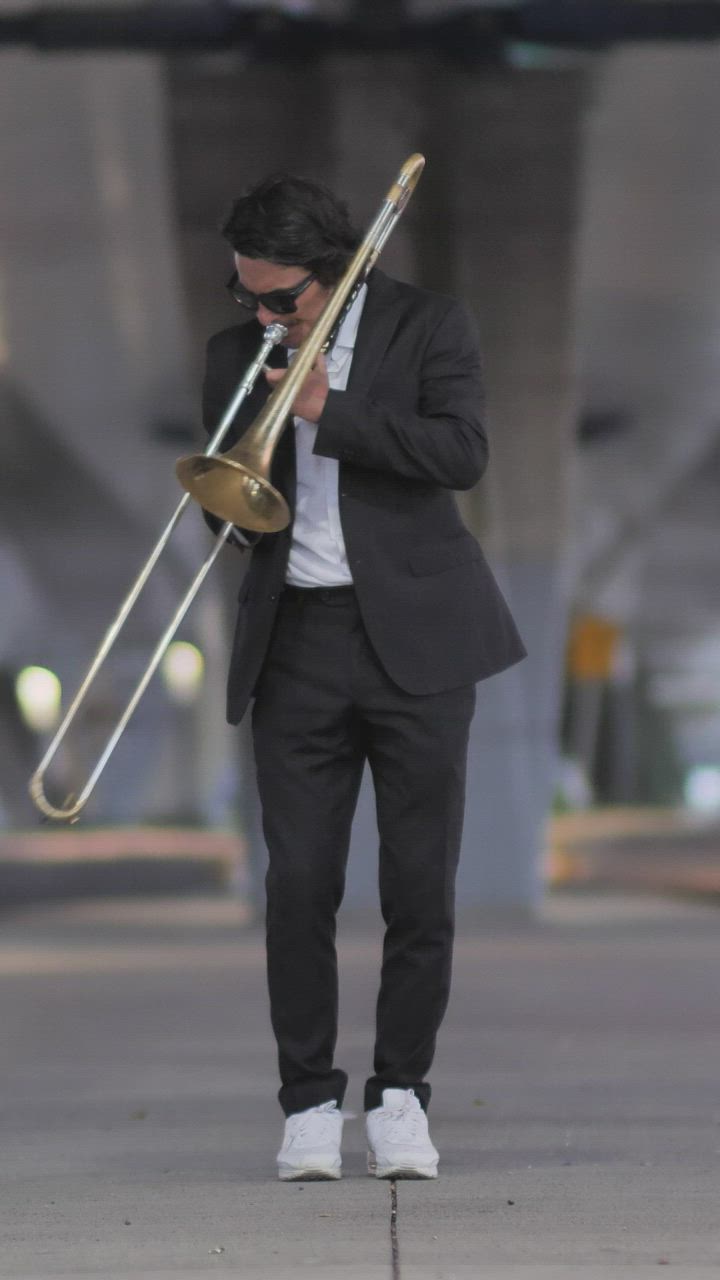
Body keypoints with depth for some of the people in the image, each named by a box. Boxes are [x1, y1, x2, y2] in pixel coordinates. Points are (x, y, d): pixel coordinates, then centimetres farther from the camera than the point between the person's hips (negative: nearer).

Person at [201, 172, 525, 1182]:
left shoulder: (427, 328, 1)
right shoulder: (237, 356, 11)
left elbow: (463, 452, -13)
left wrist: (328, 410, -14)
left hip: (414, 635, -2)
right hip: (299, 642, 2)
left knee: (421, 886, -1)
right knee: (299, 884, -3)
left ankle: (401, 1093, 9)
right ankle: (310, 1102, 4)